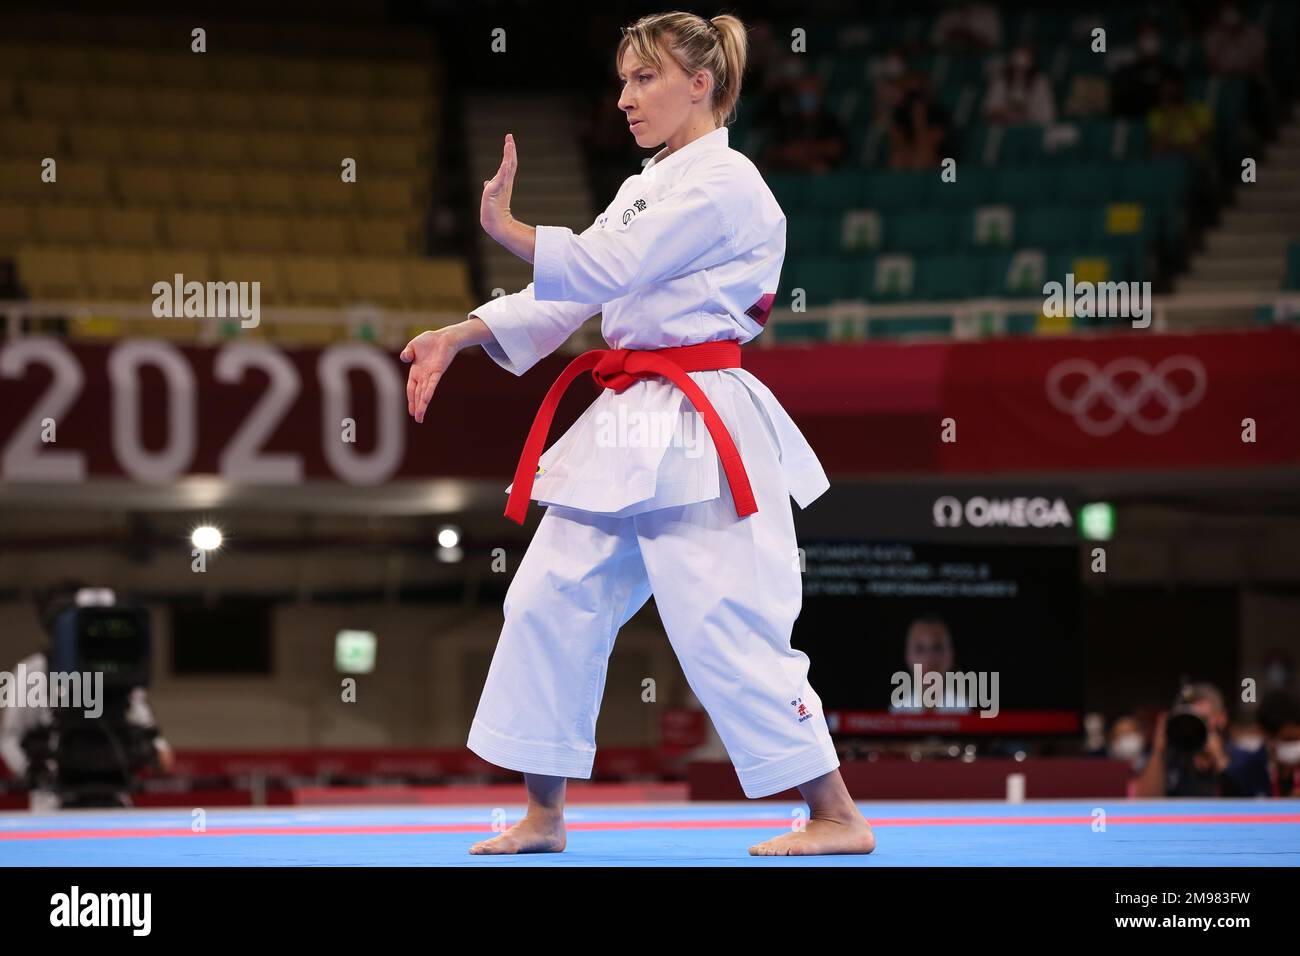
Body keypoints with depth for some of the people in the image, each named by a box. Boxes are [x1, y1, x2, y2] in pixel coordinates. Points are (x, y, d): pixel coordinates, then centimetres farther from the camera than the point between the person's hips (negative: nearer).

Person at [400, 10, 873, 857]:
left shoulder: (725, 184, -10)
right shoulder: (644, 190, 19)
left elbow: (607, 267, -19)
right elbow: (568, 295, 15)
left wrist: (506, 228, -27)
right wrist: (458, 338, 4)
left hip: (696, 433, -9)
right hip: (626, 431, 9)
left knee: (726, 628, -10)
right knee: (550, 603, 6)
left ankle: (838, 818, -3)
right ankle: (544, 815, 15)